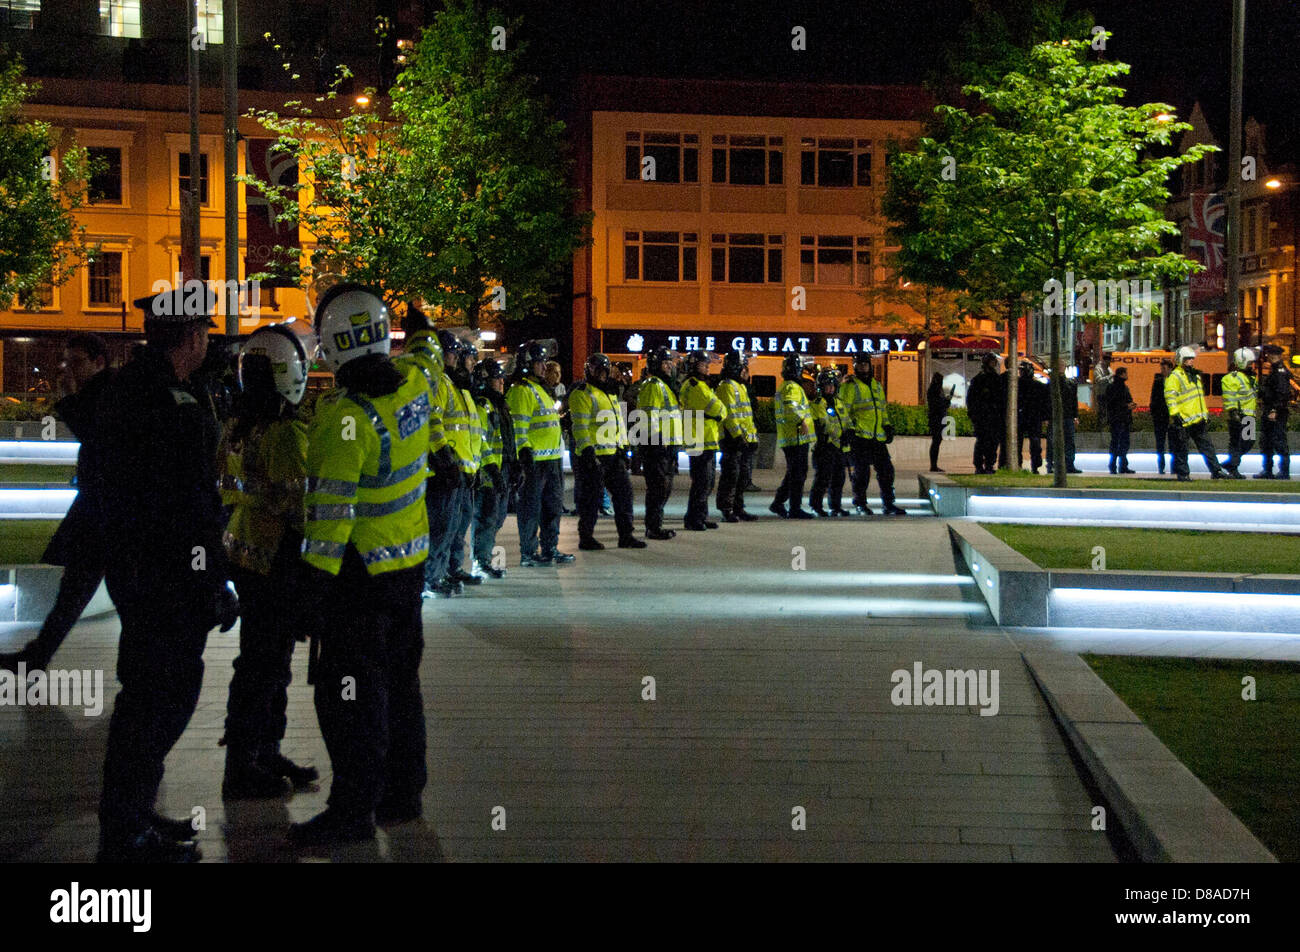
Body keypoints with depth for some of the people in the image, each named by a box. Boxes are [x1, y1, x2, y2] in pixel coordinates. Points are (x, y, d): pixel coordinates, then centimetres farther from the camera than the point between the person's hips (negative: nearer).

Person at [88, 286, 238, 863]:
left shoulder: (119, 391, 10)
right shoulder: (176, 408, -22)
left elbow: (98, 489, 18)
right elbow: (189, 512, -23)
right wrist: (216, 588, -16)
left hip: (130, 569, 10)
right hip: (167, 580, -10)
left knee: (148, 694, 20)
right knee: (165, 696, -1)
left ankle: (125, 821, 31)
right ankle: (127, 837, 7)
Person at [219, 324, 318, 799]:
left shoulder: (237, 425, 7)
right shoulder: (286, 432, -20)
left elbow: (226, 488, 15)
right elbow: (297, 503, -21)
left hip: (243, 552, 9)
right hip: (276, 559, -9)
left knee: (268, 660, 19)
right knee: (264, 665, 1)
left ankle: (266, 754, 29)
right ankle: (242, 769, 9)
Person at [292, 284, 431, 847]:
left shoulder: (345, 417, -23)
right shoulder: (414, 387, -2)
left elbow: (332, 509, -22)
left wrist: (317, 581, -17)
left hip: (361, 572, -8)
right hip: (410, 562, 8)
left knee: (350, 692, 0)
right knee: (400, 679, 18)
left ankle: (354, 810, 6)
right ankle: (402, 794, 29)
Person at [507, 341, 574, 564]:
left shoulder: (540, 389, 21)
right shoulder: (521, 391, -11)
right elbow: (519, 426, -17)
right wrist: (524, 452, -24)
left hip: (552, 459, 10)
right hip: (535, 460, -10)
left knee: (553, 505, 13)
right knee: (531, 507, -3)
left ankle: (550, 549, 21)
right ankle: (528, 553, 2)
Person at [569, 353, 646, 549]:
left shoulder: (610, 393, 20)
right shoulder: (581, 394, -8)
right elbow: (580, 426, -15)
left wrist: (624, 449, 21)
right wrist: (586, 450, -22)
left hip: (613, 454, 8)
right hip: (593, 455, -8)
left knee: (624, 491, 8)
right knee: (591, 496, -3)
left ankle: (626, 535, 13)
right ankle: (586, 537, 7)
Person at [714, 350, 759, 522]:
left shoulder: (741, 386, 21)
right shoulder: (727, 386, -11)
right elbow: (729, 414, -20)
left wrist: (754, 436, 23)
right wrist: (738, 435, -25)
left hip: (745, 440, 10)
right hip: (732, 439, -10)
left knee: (744, 476, 13)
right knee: (730, 476, -8)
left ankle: (738, 509, 20)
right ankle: (726, 510, -3)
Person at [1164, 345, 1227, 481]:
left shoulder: (1195, 375, 20)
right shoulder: (1175, 377, -8)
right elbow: (1170, 396, -15)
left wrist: (1205, 413, 27)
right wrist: (1174, 414, -22)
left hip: (1197, 419, 8)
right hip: (1183, 420, -8)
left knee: (1206, 445, 7)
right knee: (1181, 448, -2)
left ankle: (1216, 471, 9)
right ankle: (1183, 474, 6)